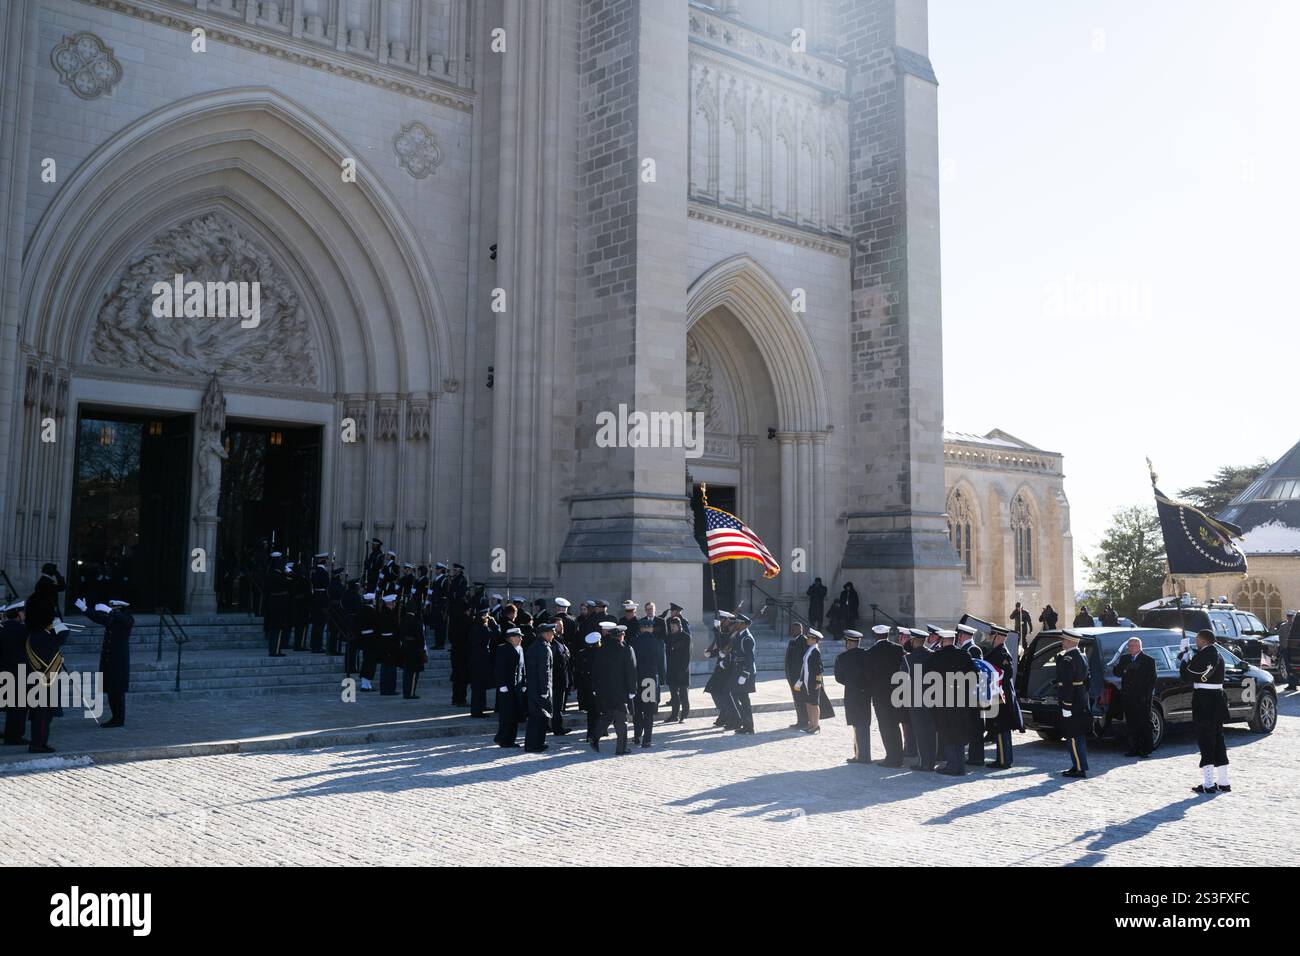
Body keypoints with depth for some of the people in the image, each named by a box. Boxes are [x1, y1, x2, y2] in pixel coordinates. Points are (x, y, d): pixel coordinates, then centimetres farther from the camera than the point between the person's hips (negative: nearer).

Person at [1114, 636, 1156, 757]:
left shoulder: (1149, 660, -1)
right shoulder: (1124, 658, 12)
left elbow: (1152, 680, -3)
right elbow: (1117, 673, 7)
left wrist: (1146, 695, -11)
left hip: (1142, 698, -4)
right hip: (1128, 697, 4)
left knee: (1144, 723, 0)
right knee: (1131, 724, 6)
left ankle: (1146, 750, 5)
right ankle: (1134, 749, 11)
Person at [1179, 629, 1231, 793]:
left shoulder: (1202, 656, -16)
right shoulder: (1218, 656, 11)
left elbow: (1186, 675, -12)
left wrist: (1184, 656, 0)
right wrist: (1188, 655, 14)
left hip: (1204, 701, -8)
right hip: (1218, 698, 8)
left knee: (1205, 741, -4)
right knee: (1218, 740, 14)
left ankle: (1208, 784, -3)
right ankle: (1223, 783, 18)